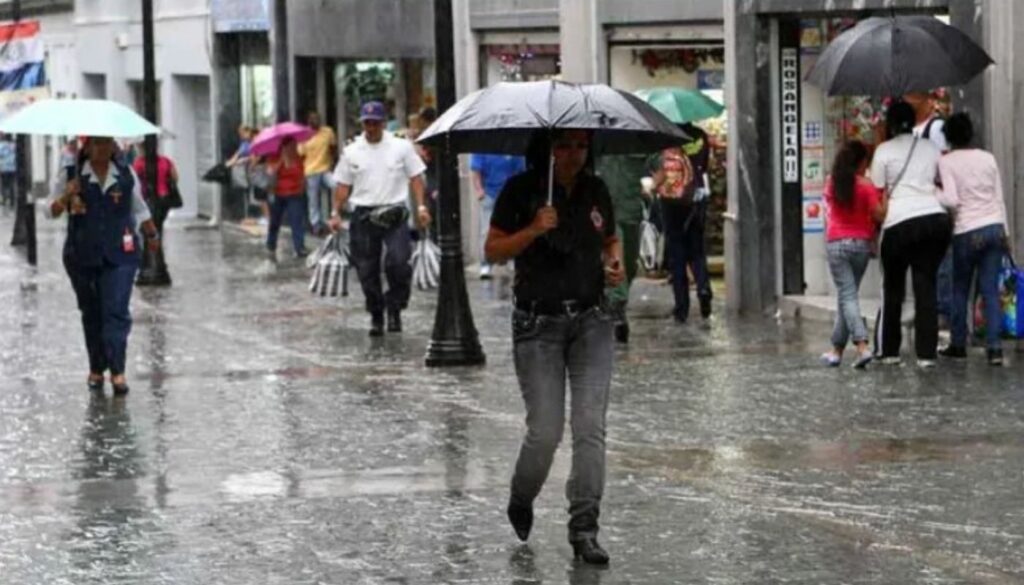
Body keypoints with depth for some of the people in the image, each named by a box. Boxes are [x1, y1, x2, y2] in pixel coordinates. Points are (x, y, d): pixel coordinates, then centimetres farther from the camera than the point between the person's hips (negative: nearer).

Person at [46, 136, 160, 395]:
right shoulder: (72, 176, 0)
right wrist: (66, 197, -20)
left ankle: (117, 371, -15)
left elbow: (140, 210, 20)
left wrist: (152, 234, 30)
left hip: (120, 256, -1)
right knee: (91, 314, 10)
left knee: (116, 311, -11)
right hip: (83, 256, 1)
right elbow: (51, 212, -1)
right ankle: (96, 369, 22)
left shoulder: (126, 175, 5)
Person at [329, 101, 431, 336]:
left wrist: (421, 206, -5)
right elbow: (343, 186, 11)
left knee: (398, 262, -18)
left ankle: (394, 308, 0)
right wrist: (336, 213, 3)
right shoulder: (352, 152, 8)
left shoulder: (401, 147, 4)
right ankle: (376, 317, 17)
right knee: (367, 270, 4)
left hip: (394, 213, -2)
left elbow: (415, 177, 5)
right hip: (364, 216, 2)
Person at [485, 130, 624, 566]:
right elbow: (493, 251, -7)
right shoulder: (520, 191, -7)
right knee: (545, 431, -5)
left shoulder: (596, 191, 5)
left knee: (590, 427, -7)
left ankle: (584, 529, -2)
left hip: (591, 321, 3)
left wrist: (616, 262, -1)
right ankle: (520, 504, 24)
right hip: (538, 324, -3)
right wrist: (533, 230, -23)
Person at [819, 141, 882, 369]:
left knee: (847, 296, -4)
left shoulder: (831, 183, 2)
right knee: (847, 296, 13)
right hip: (861, 243, 0)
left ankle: (862, 346, -22)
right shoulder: (866, 186, -7)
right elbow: (878, 214, -11)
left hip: (836, 243, 0)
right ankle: (837, 350, 18)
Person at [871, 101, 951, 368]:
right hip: (936, 218, 3)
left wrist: (880, 218, 8)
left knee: (893, 288, 11)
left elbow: (880, 196, 0)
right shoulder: (931, 148, 15)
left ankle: (889, 351, 14)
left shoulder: (884, 151, 3)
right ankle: (926, 353, -2)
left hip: (900, 223, -3)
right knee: (926, 287, 4)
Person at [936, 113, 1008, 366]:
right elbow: (999, 198, 10)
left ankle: (958, 344, 19)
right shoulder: (987, 158, 8)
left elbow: (952, 199, -14)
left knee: (960, 290, 13)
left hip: (967, 232, -3)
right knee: (991, 290, 2)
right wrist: (1004, 231, 16)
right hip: (994, 228, 3)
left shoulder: (946, 162, -4)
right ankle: (994, 347, -6)